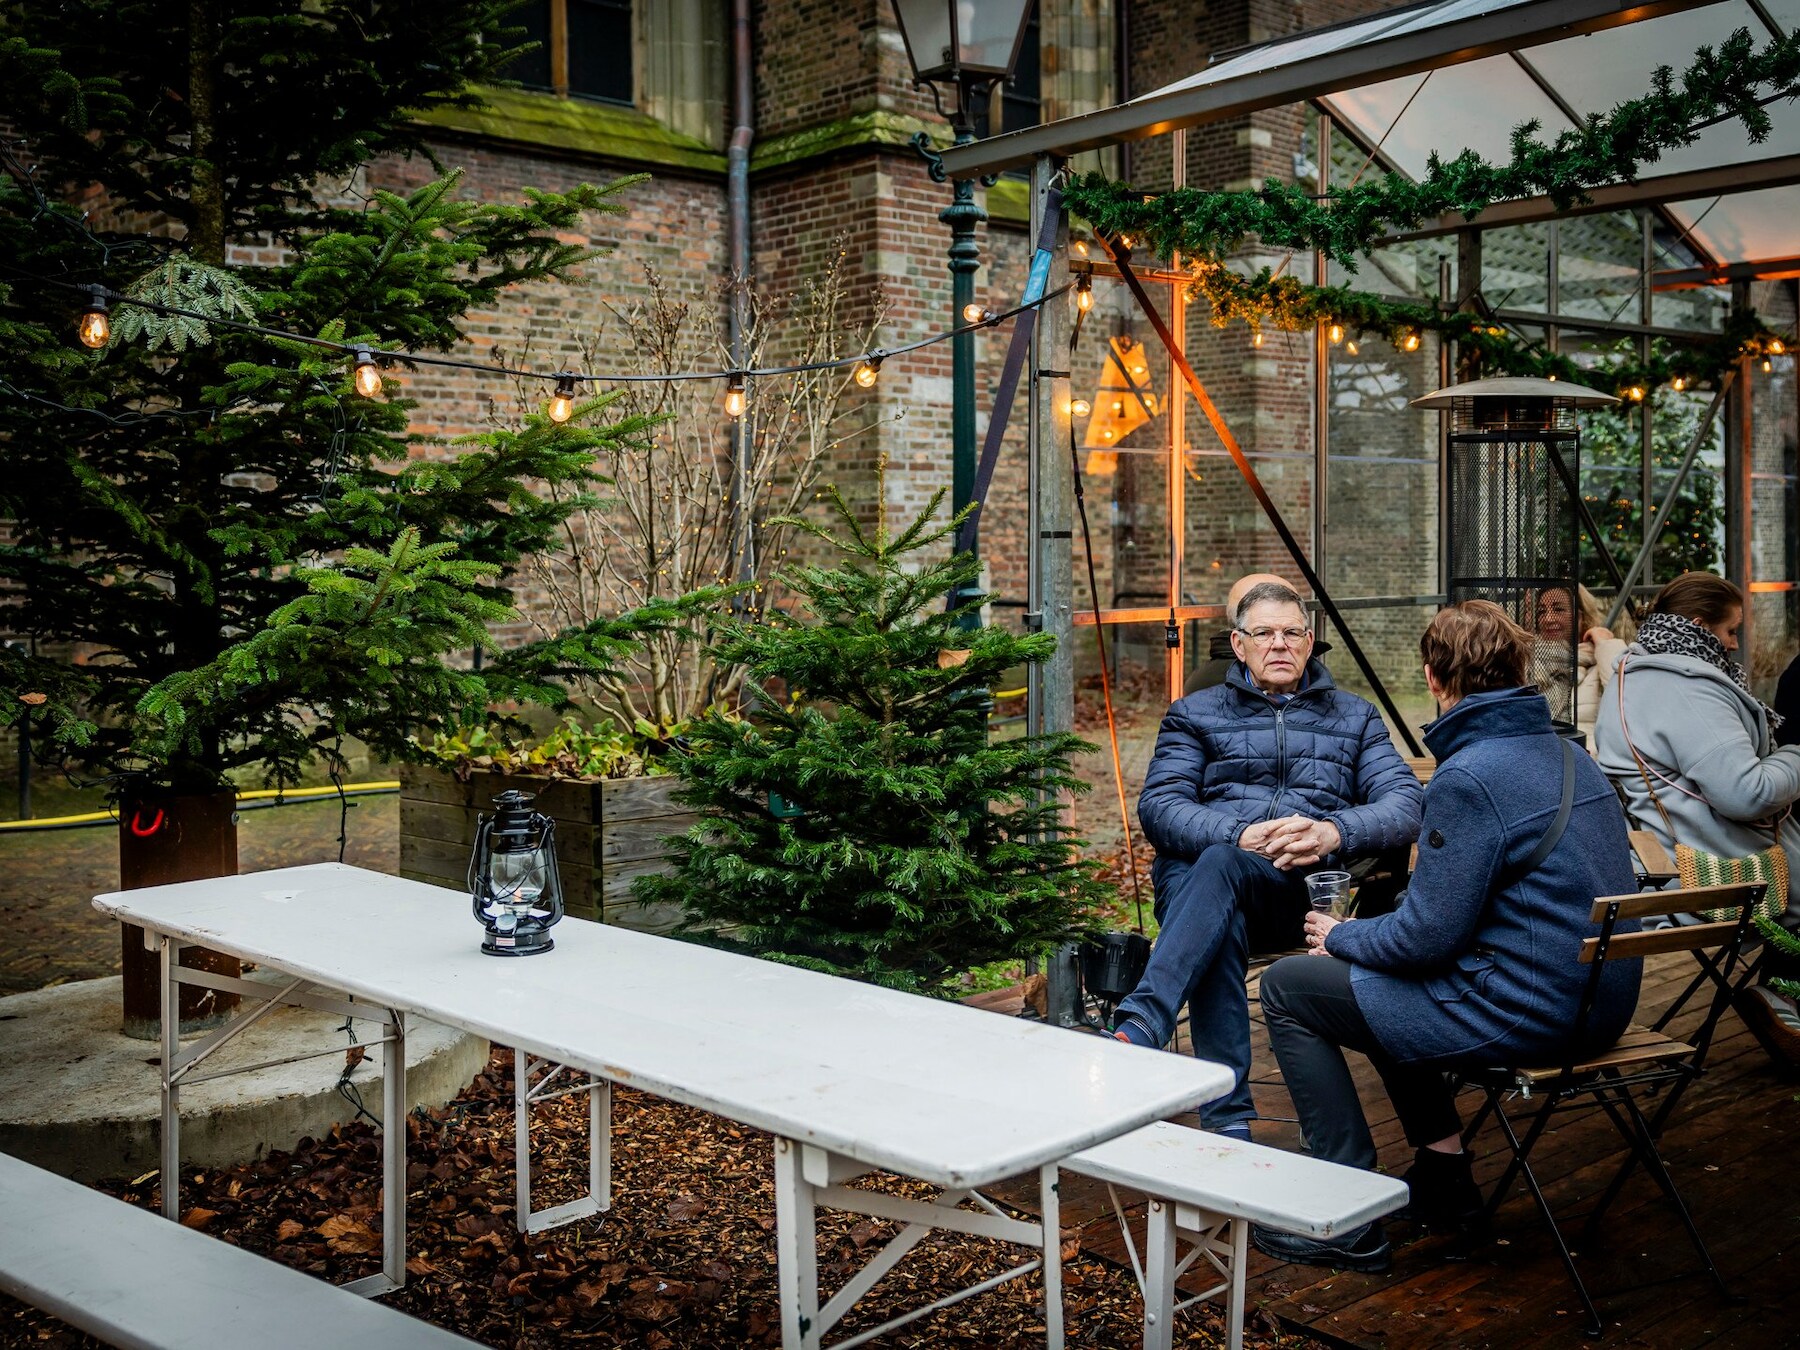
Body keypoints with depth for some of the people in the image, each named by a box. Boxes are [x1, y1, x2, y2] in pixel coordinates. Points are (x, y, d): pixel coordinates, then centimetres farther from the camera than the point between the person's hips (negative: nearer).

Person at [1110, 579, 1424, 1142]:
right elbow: (1158, 806, 4)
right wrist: (1241, 835, -17)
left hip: (1306, 887, -1)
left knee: (1220, 866, -38)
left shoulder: (1355, 717, 23)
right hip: (1194, 874, 1)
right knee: (1220, 920, -40)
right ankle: (1228, 1119, -48)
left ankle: (1137, 1029, -54)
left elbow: (1406, 805, 6)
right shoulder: (1196, 714, 21)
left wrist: (1333, 832, -17)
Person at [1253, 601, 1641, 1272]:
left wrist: (1343, 936, 1)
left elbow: (1428, 935, -19)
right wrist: (1362, 935, 19)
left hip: (1526, 1015, -9)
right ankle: (1444, 1175, 27)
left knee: (1289, 986, 1)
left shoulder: (1469, 777, -21)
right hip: (1599, 1005, 9)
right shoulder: (1569, 756, 8)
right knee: (1376, 970, 27)